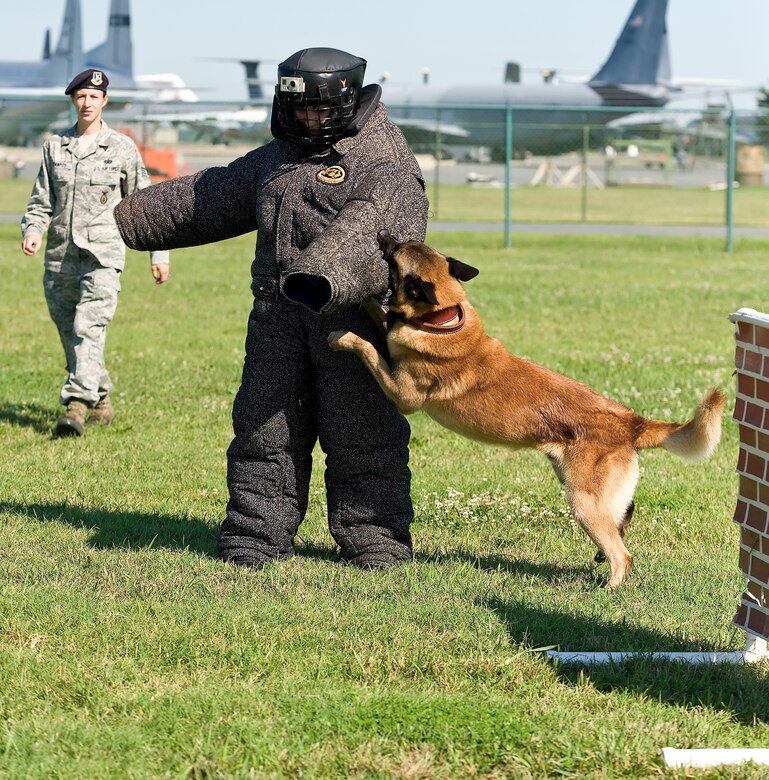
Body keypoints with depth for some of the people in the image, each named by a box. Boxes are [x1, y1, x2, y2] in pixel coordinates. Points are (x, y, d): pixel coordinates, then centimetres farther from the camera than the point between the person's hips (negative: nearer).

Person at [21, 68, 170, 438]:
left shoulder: (121, 148, 1)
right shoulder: (55, 146, 9)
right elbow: (41, 200, 11)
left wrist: (159, 254, 4)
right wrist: (32, 230, -10)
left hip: (102, 254, -4)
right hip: (60, 256, 4)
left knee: (88, 328, -20)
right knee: (70, 336, 10)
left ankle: (76, 405, -27)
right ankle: (101, 401, 26)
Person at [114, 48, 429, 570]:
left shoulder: (382, 161, -7)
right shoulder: (277, 158, 20)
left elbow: (367, 230, -27)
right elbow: (205, 200, 32)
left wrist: (328, 273, -45)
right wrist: (128, 217, 36)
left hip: (353, 314, -7)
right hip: (277, 312, 7)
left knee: (361, 432, -3)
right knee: (264, 425, 5)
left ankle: (375, 541, 6)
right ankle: (258, 537, 12)